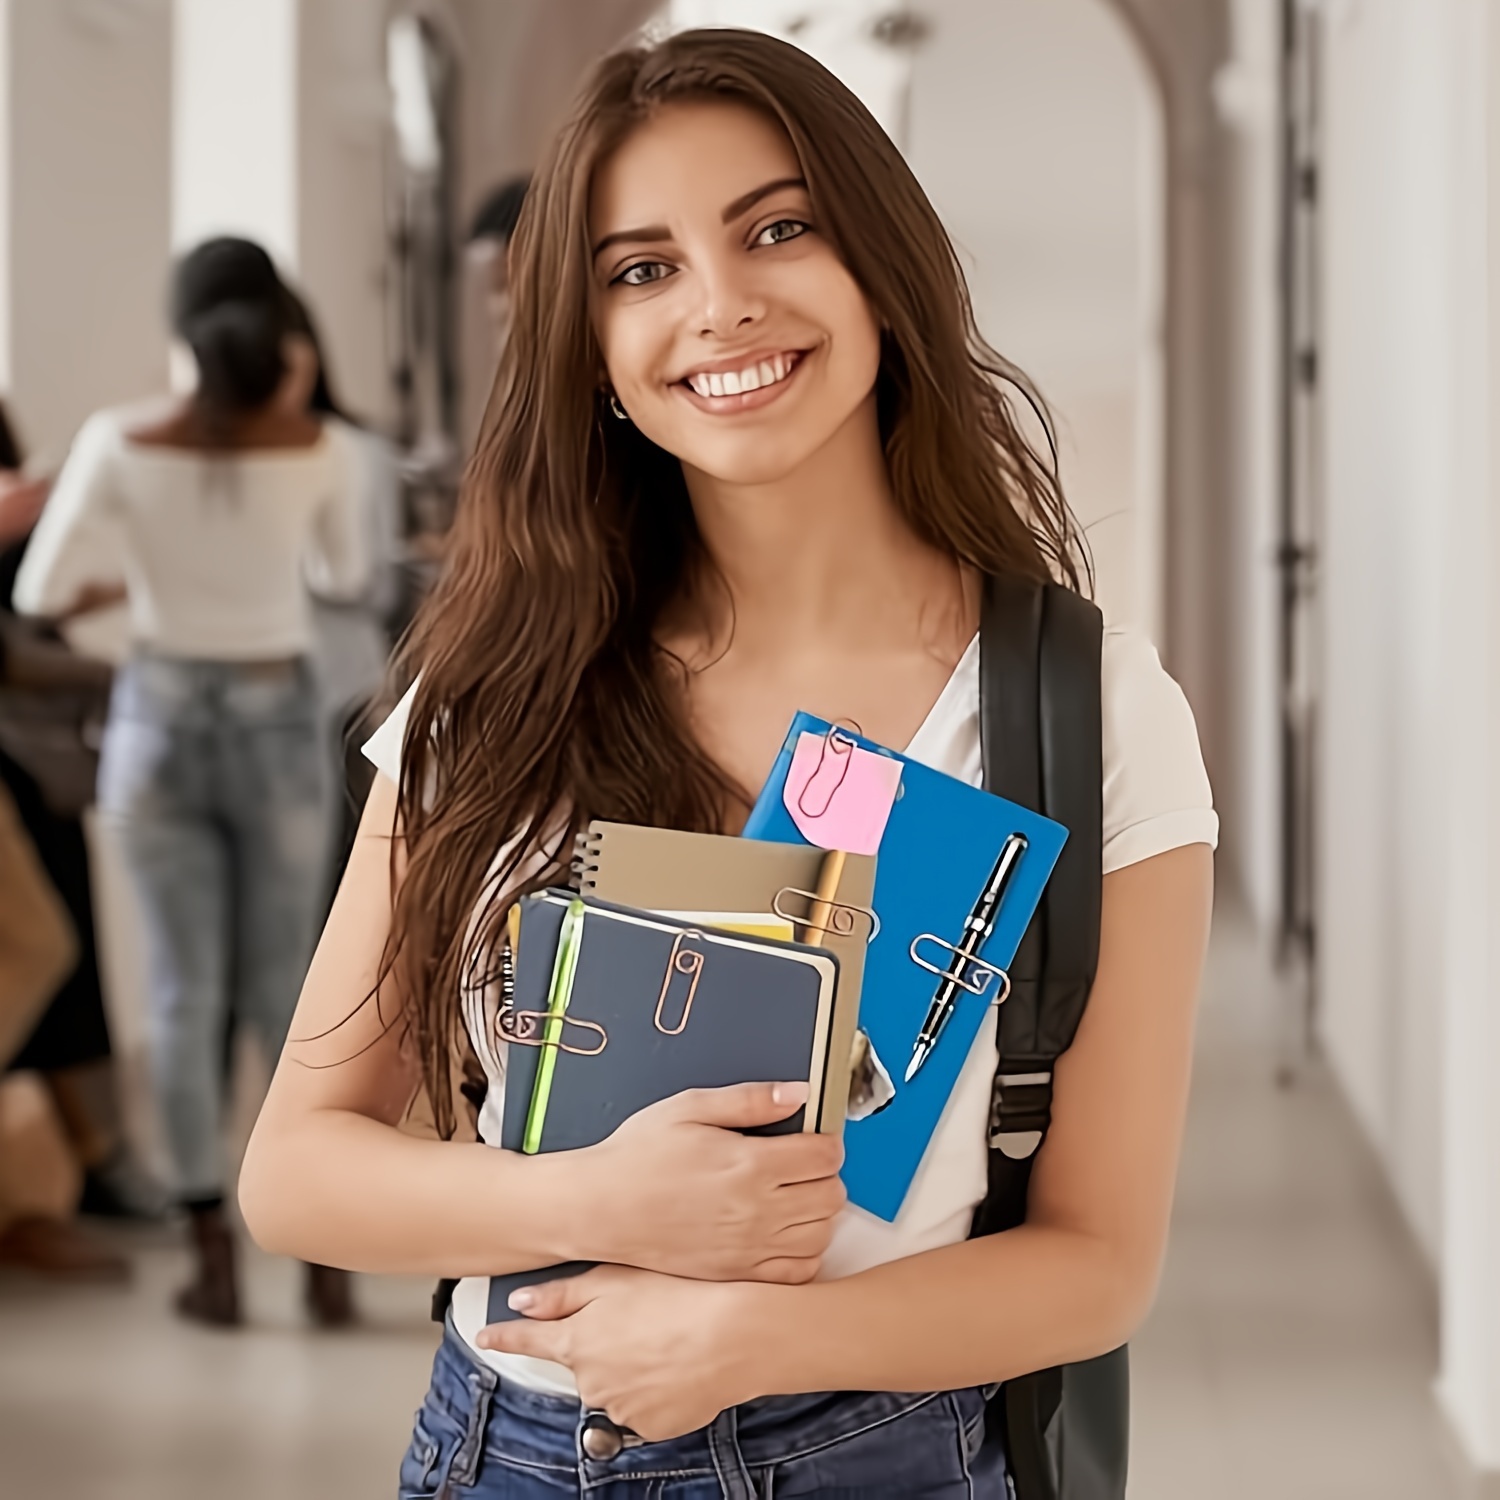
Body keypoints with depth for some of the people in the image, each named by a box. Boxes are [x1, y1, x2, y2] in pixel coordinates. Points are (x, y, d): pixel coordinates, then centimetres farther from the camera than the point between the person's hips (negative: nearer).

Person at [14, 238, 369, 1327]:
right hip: (279, 720, 1)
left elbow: (41, 595, -8)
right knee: (284, 989, 11)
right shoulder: (319, 450, -9)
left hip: (161, 716, 0)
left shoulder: (121, 444, -12)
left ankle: (215, 1258, 9)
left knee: (185, 990, 7)